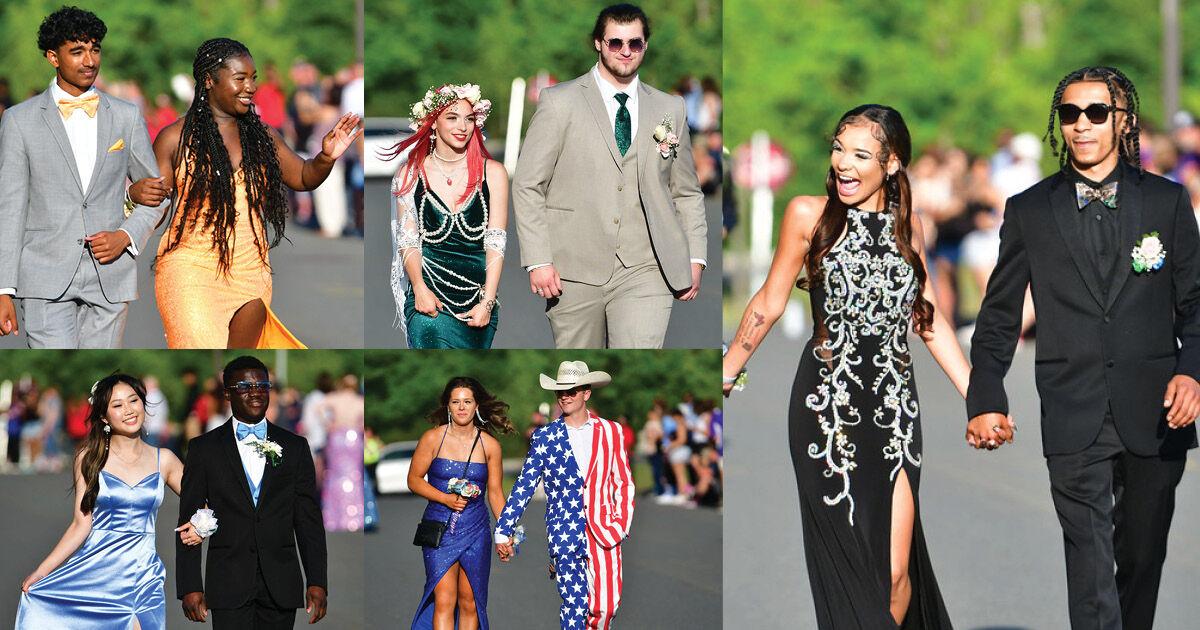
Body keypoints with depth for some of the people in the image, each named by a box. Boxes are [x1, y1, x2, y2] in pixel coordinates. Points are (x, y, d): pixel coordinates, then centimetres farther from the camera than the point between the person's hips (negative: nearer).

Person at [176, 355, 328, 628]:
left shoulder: (295, 447, 11)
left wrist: (317, 582, -1)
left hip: (281, 588, 2)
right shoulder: (204, 449, 6)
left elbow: (309, 521, 8)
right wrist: (189, 587, -5)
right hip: (230, 588, -2)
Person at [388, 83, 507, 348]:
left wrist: (487, 303, -9)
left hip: (478, 296, 1)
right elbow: (408, 241, 3)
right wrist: (420, 289, -13)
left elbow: (496, 244, 1)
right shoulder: (411, 174, 7)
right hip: (428, 292, -1)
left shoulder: (492, 173, 6)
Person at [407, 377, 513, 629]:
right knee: (444, 601, -12)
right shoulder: (433, 438, -1)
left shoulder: (490, 445, 4)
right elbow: (414, 479, 2)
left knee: (469, 604, 4)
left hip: (475, 531, 2)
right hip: (439, 529, -2)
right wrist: (445, 499, -12)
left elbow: (495, 492, 9)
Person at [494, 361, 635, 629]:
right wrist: (503, 531, 2)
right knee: (575, 604, -8)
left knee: (606, 606, -5)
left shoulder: (610, 431, 8)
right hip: (563, 533, -1)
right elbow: (524, 486, 6)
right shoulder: (545, 436, 6)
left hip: (603, 531, 1)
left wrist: (622, 523, -1)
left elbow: (624, 482, 10)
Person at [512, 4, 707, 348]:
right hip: (575, 270, -1)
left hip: (644, 272, 1)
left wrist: (695, 258, 9)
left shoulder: (670, 109, 13)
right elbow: (527, 186, 1)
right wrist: (538, 261, -7)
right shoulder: (559, 102, 3)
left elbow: (687, 192, 20)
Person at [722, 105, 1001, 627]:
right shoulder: (809, 215, -2)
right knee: (851, 564, -1)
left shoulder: (906, 225, 9)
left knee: (896, 571, -3)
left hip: (893, 408, 3)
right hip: (828, 407, -3)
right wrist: (723, 378, 8)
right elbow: (769, 305, 5)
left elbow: (927, 317, 13)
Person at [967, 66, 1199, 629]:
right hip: (1075, 424, -1)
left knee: (1142, 560, 10)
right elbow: (999, 315, 12)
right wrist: (985, 398, 3)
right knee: (1091, 565, -12)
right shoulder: (1029, 212, 7)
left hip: (1153, 415, 1)